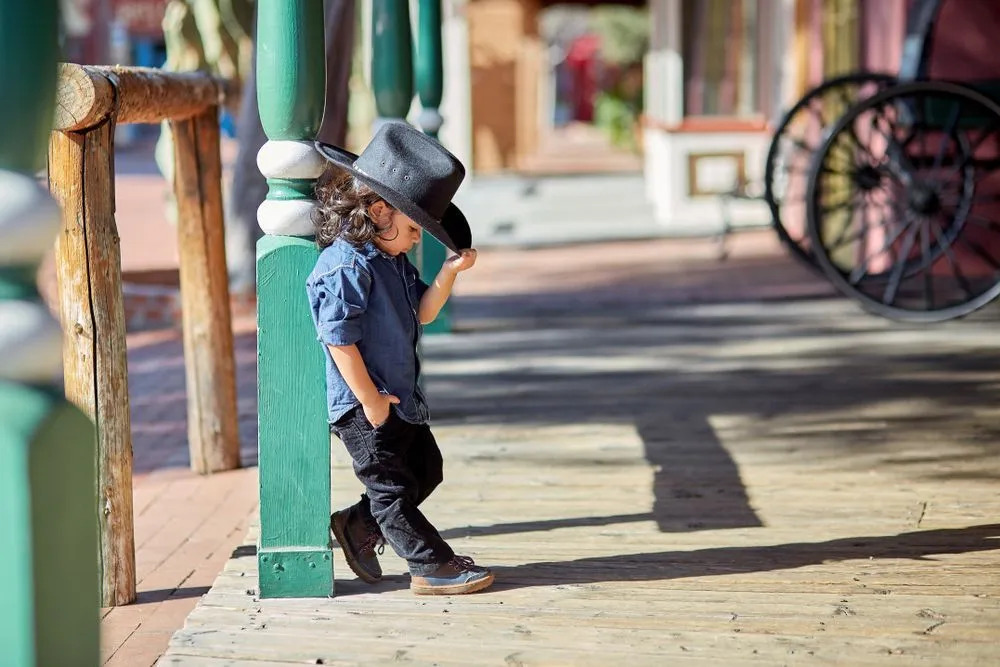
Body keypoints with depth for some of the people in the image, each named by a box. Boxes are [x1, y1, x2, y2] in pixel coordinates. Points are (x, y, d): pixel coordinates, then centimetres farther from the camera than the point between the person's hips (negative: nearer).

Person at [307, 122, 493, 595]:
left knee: (425, 470, 20)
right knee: (391, 485, 1)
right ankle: (432, 566, 9)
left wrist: (449, 271, -6)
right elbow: (340, 341, -24)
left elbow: (422, 312, 10)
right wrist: (370, 401, -20)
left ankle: (359, 526, 31)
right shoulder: (346, 267, -23)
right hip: (364, 406, -10)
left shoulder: (392, 260, 8)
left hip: (401, 397, 10)